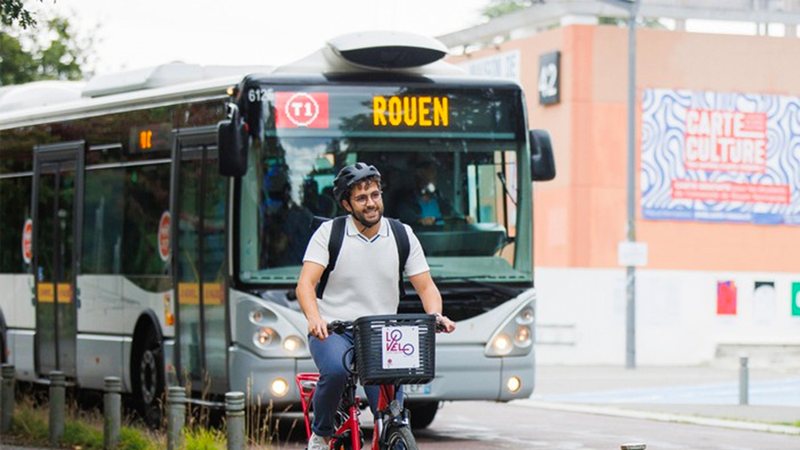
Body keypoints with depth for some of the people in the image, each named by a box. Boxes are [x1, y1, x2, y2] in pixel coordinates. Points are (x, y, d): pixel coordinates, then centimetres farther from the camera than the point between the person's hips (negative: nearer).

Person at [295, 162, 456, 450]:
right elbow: (306, 283, -12)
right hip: (333, 331, -2)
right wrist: (314, 318, -33)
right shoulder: (329, 233, -2)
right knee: (336, 371, -35)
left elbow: (426, 287, 5)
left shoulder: (403, 236, 6)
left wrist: (435, 315, -18)